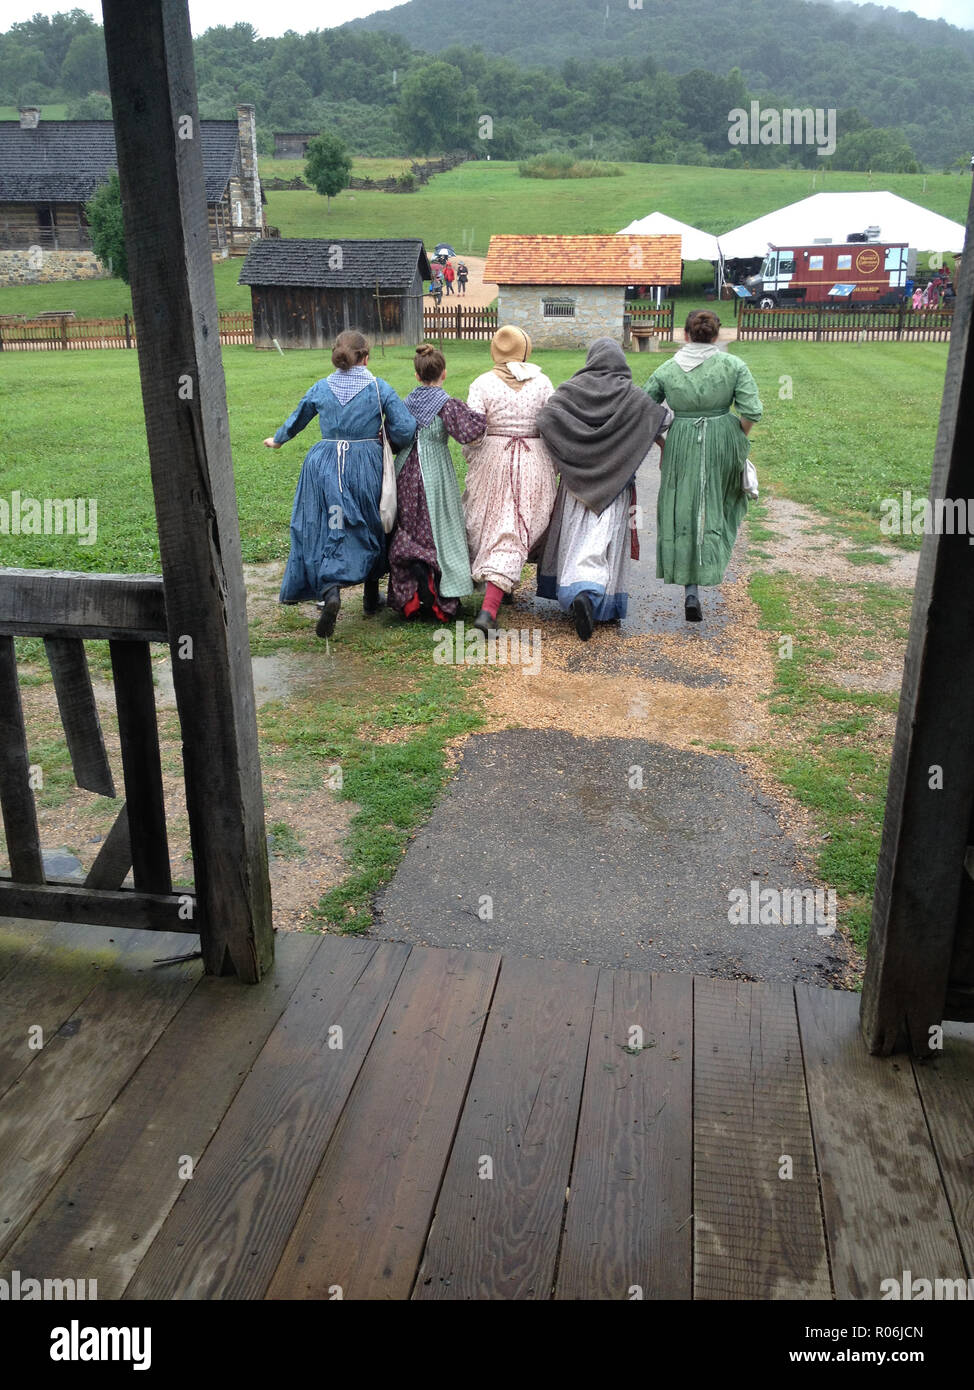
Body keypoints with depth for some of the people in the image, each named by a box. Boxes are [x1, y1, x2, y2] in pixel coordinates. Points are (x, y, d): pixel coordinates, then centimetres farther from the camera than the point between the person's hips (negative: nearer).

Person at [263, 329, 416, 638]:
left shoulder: (321, 388, 4)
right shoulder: (379, 387, -4)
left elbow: (296, 420, 20)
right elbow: (406, 428, -9)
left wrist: (277, 440, 39)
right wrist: (386, 439, 12)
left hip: (325, 465, 1)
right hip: (366, 466, -1)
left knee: (325, 532, 4)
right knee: (370, 528, 17)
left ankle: (330, 590, -21)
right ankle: (371, 598, 27)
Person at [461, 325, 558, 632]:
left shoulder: (482, 384, -3)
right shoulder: (542, 383, 0)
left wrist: (471, 463, 7)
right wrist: (552, 467, 12)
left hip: (493, 461, 0)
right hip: (534, 465, 0)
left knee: (487, 526, 20)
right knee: (514, 534, -2)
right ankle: (489, 608, -12)